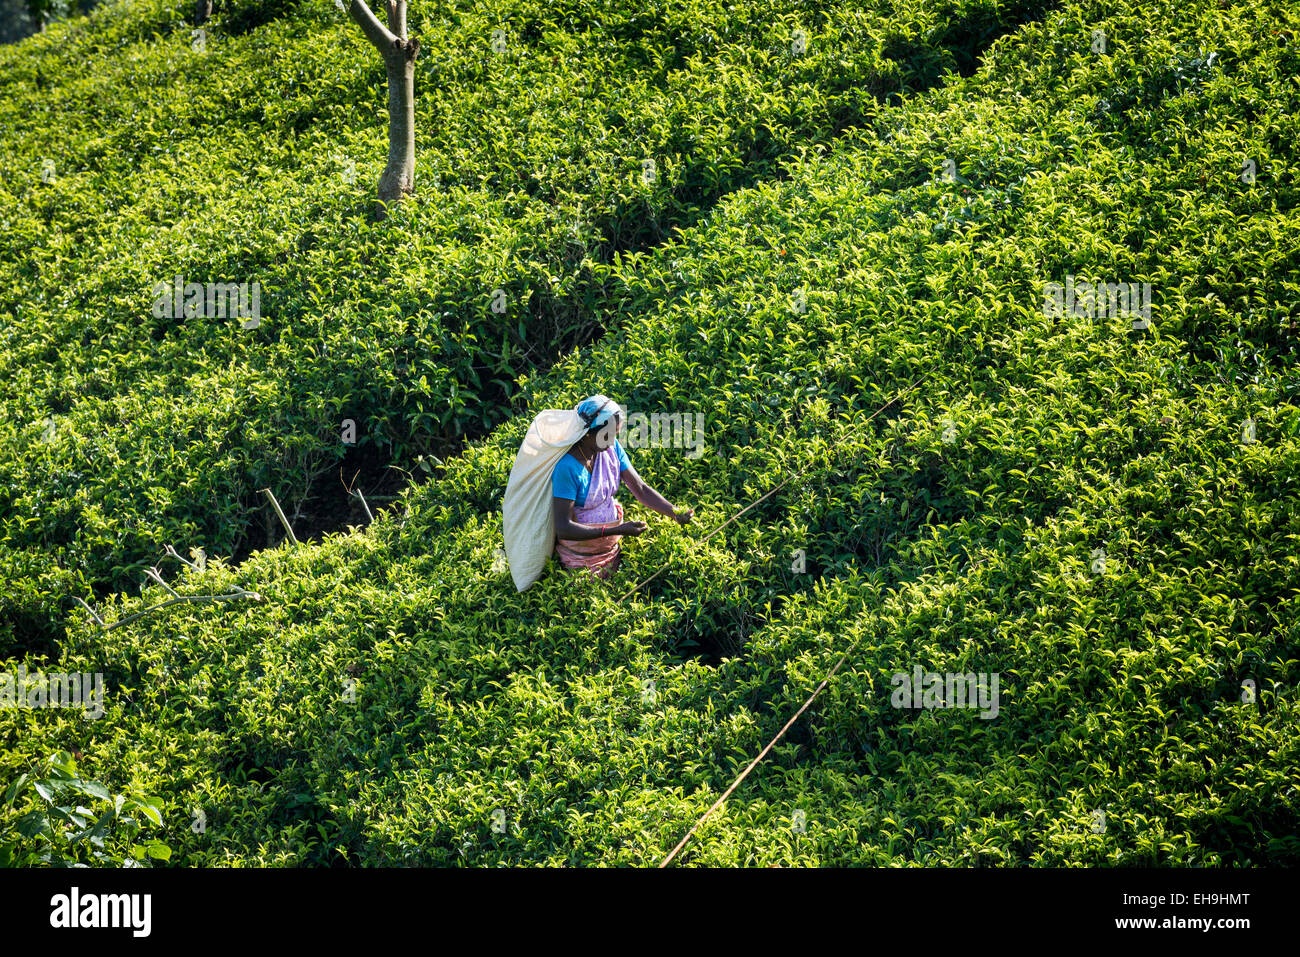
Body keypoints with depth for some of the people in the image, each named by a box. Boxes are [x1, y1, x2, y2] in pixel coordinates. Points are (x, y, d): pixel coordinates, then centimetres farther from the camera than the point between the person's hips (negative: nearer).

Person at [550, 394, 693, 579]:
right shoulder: (567, 467, -28)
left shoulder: (612, 448, -6)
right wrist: (618, 530, -36)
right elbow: (564, 529, -31)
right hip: (581, 560, -7)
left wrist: (676, 513, -18)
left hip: (611, 550, 7)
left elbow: (641, 489, -2)